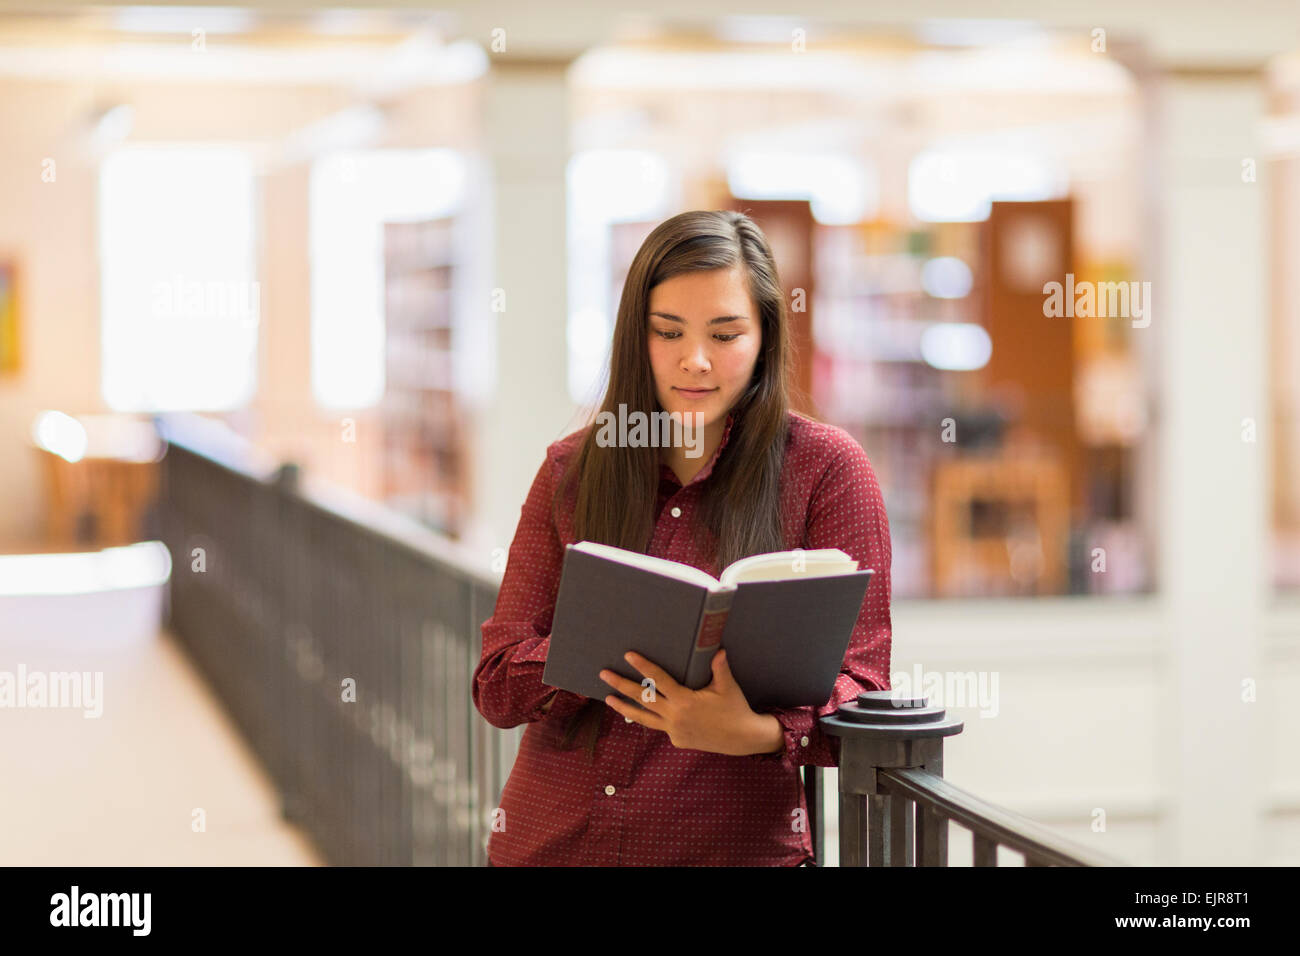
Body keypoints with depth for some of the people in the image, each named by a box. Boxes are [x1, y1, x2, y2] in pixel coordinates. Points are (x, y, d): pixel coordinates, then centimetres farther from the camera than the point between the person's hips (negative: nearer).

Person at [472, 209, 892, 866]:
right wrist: (621, 644, -15)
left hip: (734, 846, -3)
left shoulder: (826, 467, -1)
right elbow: (496, 687, 4)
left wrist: (753, 732, -24)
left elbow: (858, 689, -4)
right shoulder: (572, 468, 8)